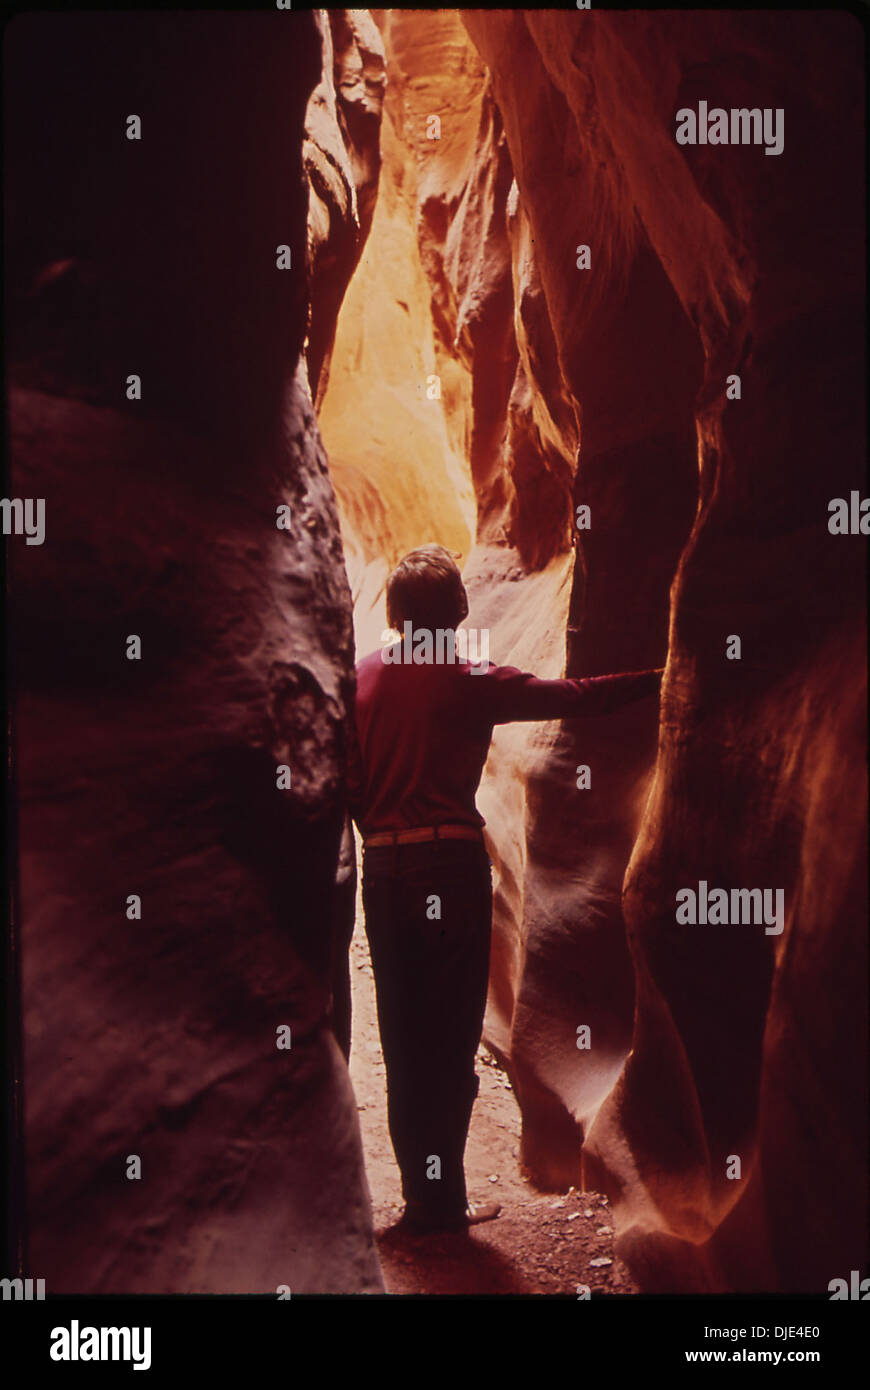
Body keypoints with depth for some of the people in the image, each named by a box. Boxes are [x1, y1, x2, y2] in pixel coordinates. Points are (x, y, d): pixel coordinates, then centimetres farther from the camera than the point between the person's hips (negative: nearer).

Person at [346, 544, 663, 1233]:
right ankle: (442, 1201, 9)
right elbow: (574, 697, -3)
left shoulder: (362, 678, 6)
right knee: (451, 1038, 4)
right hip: (453, 863, -4)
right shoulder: (472, 682, -6)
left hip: (383, 868, 4)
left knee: (403, 1038, 12)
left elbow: (349, 781, 4)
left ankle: (420, 1192, 21)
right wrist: (656, 679, 6)